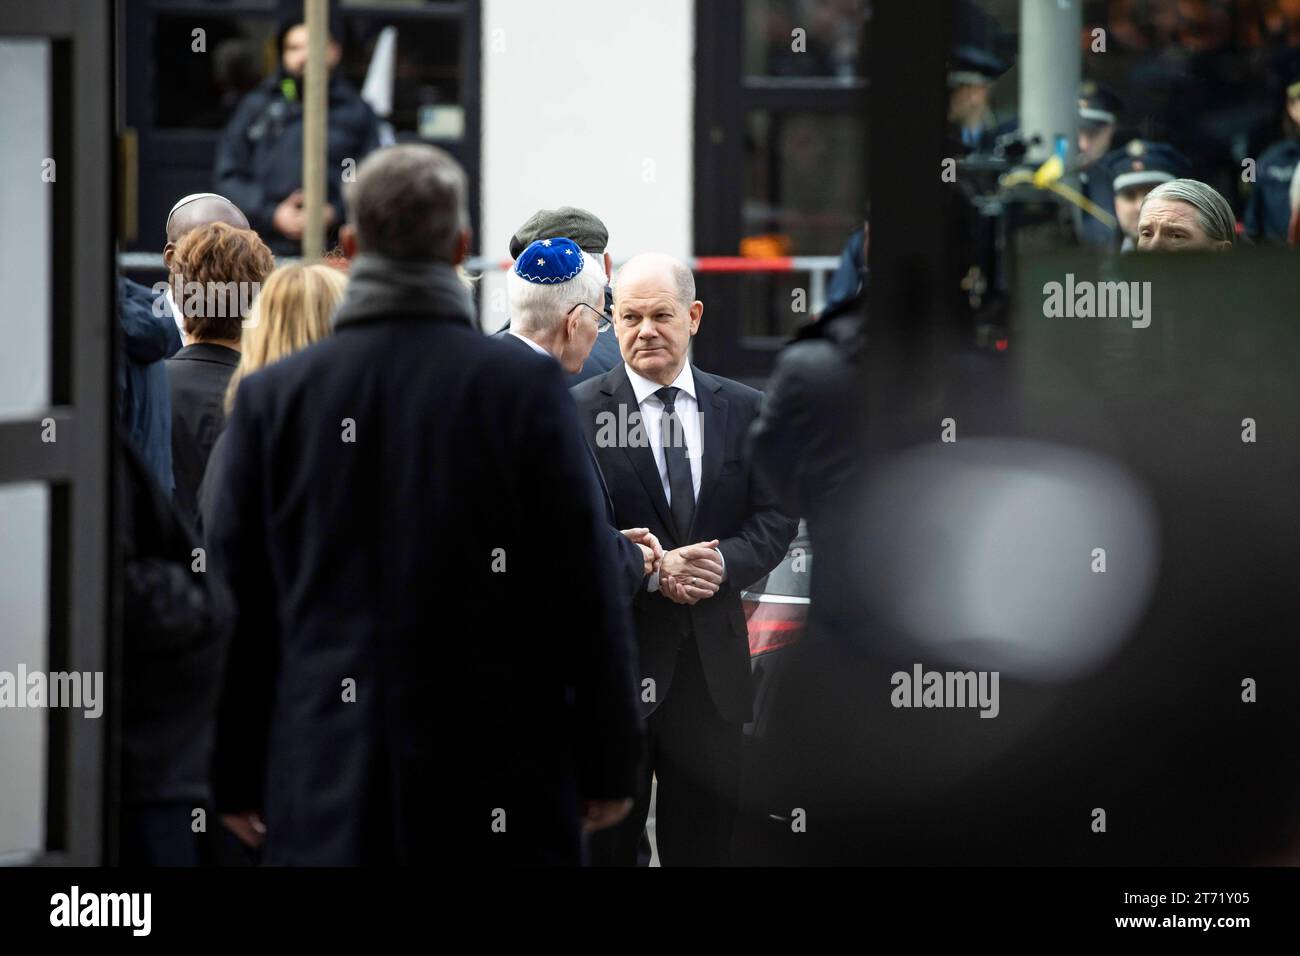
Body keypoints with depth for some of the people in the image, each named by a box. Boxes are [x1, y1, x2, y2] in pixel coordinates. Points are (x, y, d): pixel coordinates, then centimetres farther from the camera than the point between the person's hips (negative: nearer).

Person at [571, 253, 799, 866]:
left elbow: (775, 517, 6)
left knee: (707, 842, 8)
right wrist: (650, 570, -19)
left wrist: (725, 561, -14)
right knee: (605, 843, 4)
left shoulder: (744, 410, 9)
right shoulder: (577, 412, -1)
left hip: (713, 657, 3)